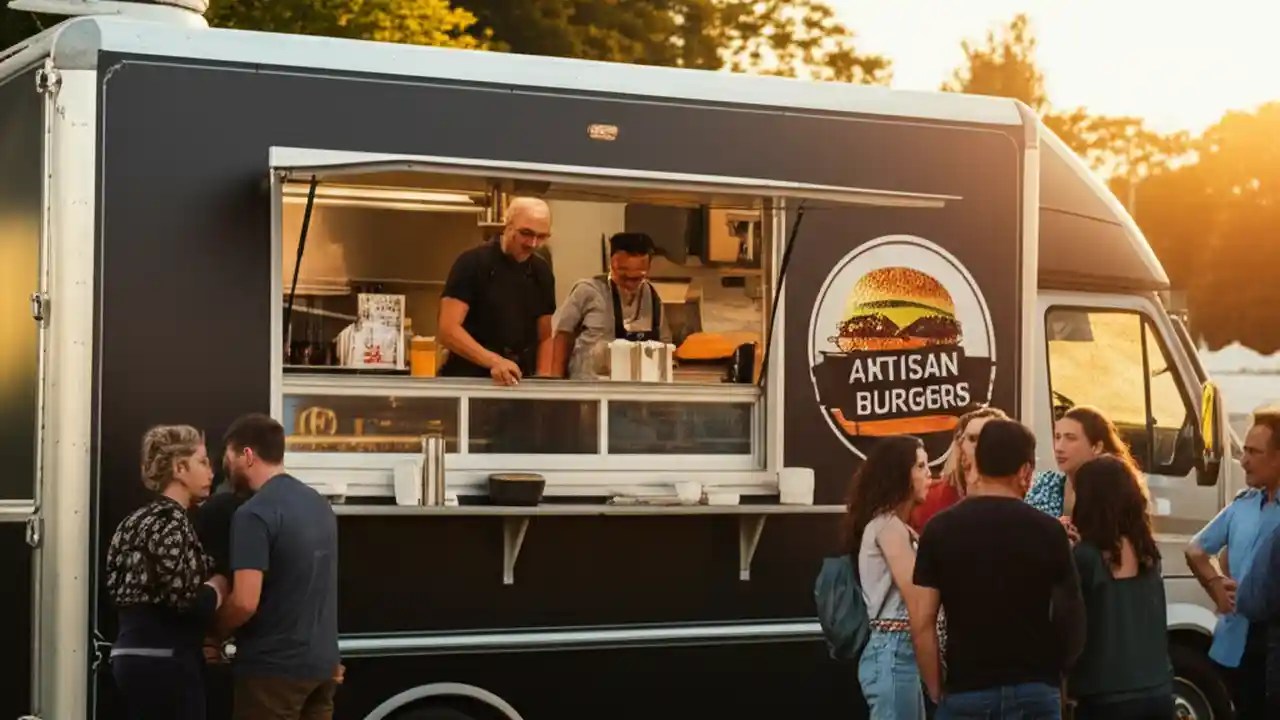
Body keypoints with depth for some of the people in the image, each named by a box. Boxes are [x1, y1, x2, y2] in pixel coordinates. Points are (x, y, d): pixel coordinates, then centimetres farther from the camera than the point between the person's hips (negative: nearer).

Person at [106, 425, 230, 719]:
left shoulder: (140, 519, 16)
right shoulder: (170, 521, -13)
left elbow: (121, 588, 14)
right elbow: (187, 601, -21)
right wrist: (222, 584, -2)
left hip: (136, 655, 10)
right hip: (164, 662, -10)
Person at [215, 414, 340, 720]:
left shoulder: (254, 514, -16)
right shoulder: (319, 504, 11)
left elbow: (245, 602, -22)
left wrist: (215, 633, -4)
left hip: (273, 666, -8)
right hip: (322, 660, 8)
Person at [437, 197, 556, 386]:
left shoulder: (542, 272, 7)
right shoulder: (472, 263, -10)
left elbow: (545, 337, 13)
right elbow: (448, 330, -17)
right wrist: (494, 361, -31)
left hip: (520, 384, 5)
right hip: (469, 380, -5)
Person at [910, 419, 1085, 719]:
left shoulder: (941, 529, -3)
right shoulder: (1048, 531, -1)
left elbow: (922, 624, -5)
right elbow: (1070, 618, 9)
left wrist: (937, 690, 5)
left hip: (966, 690, 0)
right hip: (1035, 688, 0)